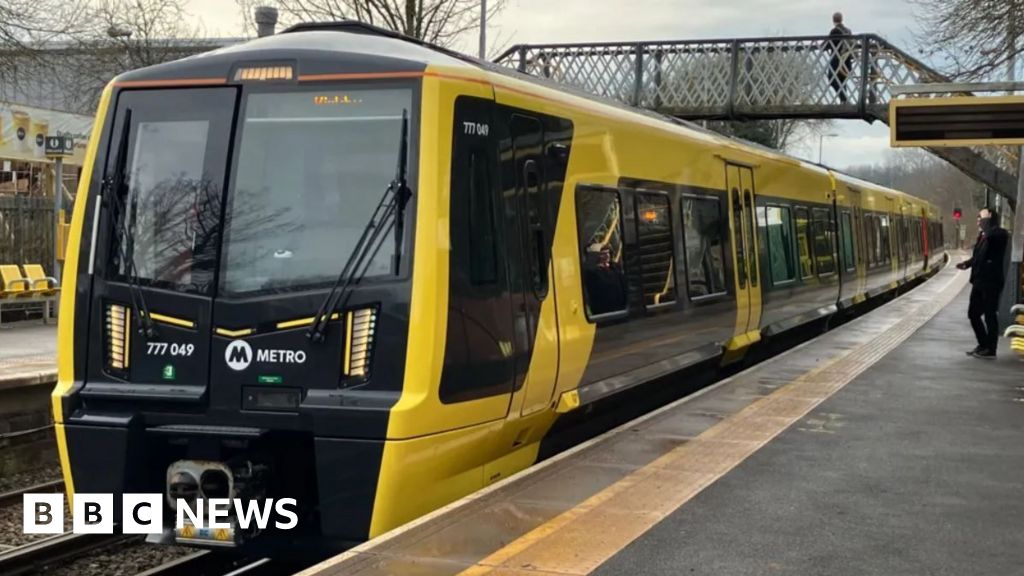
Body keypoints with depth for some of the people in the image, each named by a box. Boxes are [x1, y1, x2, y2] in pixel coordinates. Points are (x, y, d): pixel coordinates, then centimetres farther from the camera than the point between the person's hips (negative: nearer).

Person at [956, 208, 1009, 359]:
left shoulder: (1000, 234, -12)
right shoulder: (982, 235, 13)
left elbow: (990, 234, -36)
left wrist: (986, 219, -20)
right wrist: (967, 263, 6)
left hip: (991, 281, -9)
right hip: (979, 281, 9)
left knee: (990, 315, -2)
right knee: (973, 313, 13)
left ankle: (990, 350, 7)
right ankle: (983, 345, 26)